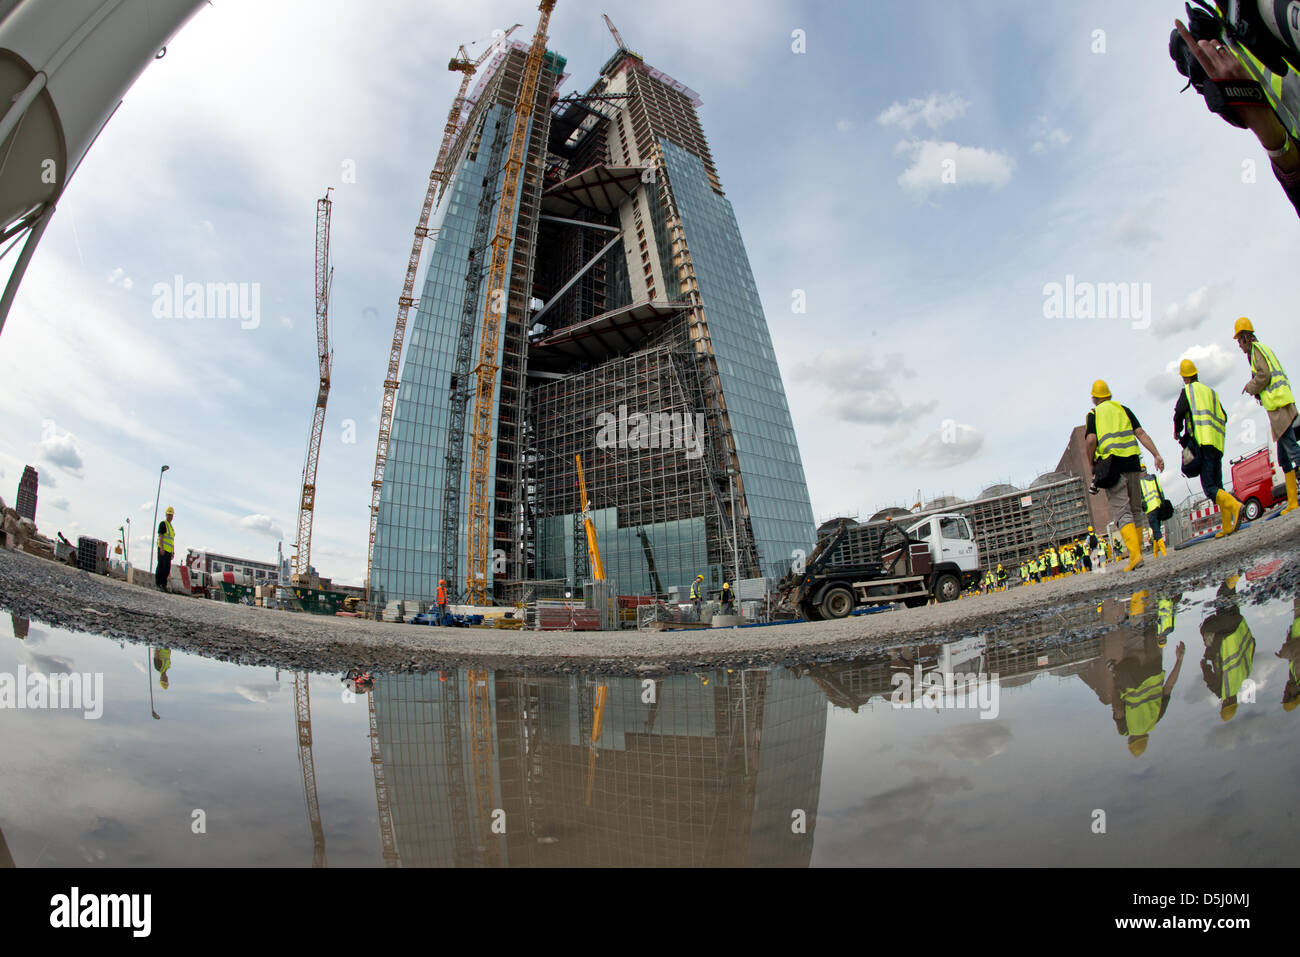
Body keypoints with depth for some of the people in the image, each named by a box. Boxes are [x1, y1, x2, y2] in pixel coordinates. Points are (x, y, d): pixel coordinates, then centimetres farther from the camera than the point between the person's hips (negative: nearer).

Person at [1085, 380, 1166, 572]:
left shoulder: (1093, 414, 7)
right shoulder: (1124, 410, 17)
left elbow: (1091, 440, -7)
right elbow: (1141, 434, 7)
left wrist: (1092, 465, 4)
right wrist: (1157, 455, 1)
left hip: (1111, 465, -4)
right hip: (1132, 463, 4)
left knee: (1123, 513, -7)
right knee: (1135, 510, 13)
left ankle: (1134, 554, -20)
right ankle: (1137, 551, 15)